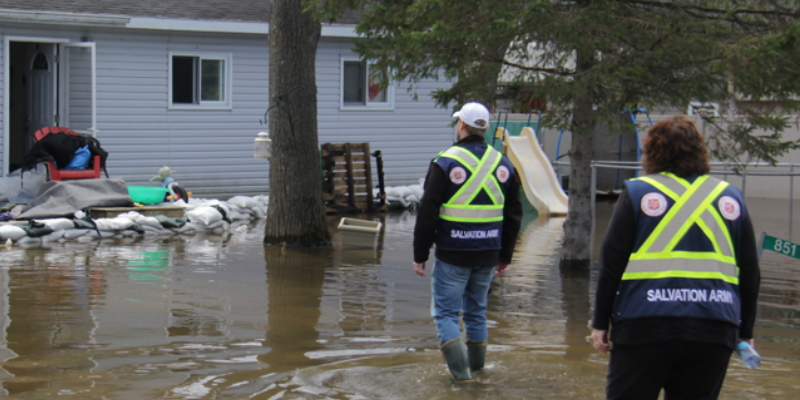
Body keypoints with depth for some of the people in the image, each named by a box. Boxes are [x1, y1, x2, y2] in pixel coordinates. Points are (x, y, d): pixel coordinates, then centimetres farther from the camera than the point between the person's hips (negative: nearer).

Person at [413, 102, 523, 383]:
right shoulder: (503, 165, 6)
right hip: (488, 256, 5)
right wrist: (505, 256, 20)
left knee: (446, 312, 3)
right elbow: (513, 216, 12)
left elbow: (427, 214, -10)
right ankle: (475, 365, 27)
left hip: (453, 256, -5)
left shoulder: (445, 163, -10)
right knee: (476, 311, 19)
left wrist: (420, 255, -3)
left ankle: (460, 370, -9)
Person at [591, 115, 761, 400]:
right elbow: (750, 273, 12)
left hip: (645, 325, -3)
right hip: (714, 331, 3)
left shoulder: (637, 192, 1)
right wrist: (745, 331, 19)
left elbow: (612, 263, -3)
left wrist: (600, 322, 3)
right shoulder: (730, 198, 11)